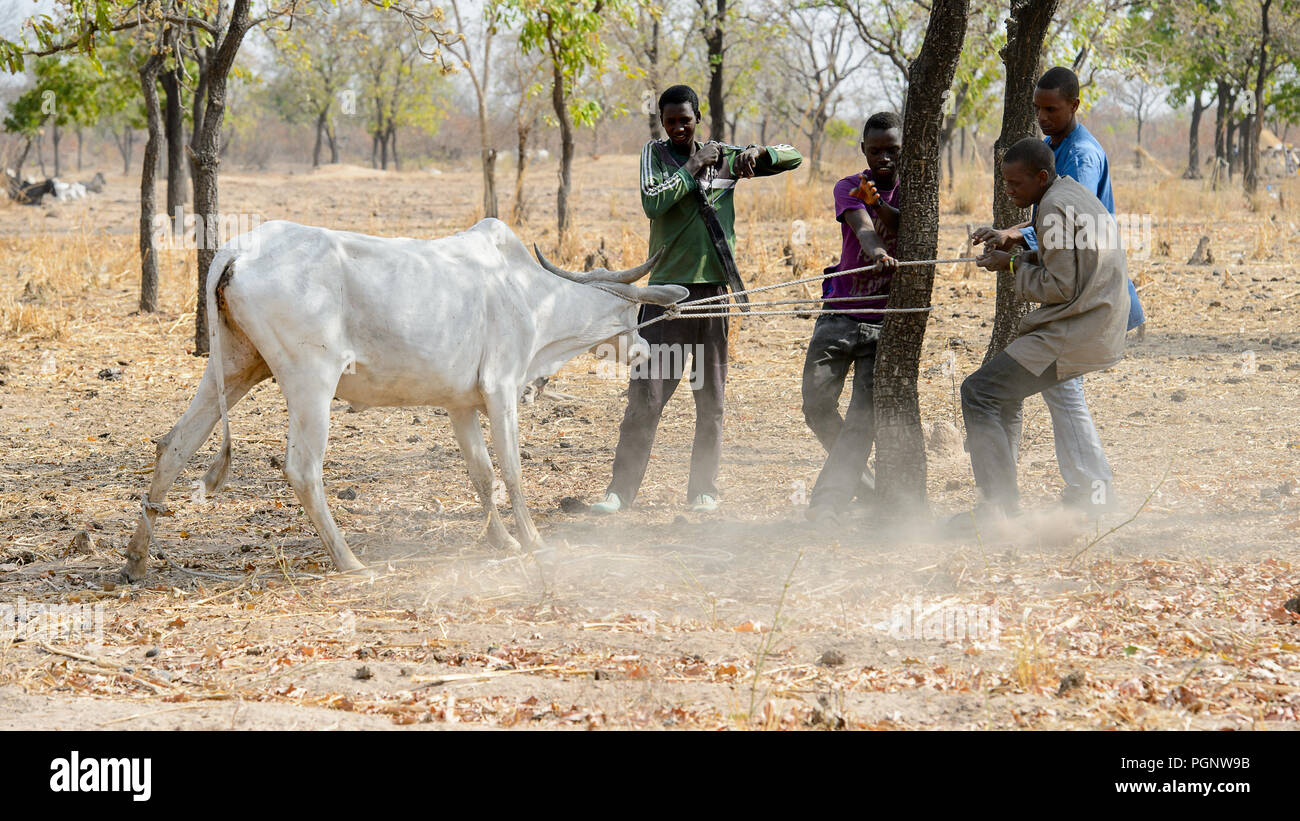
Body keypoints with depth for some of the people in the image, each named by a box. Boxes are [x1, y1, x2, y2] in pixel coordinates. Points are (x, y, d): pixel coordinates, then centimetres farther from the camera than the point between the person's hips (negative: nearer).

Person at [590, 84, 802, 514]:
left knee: (711, 398, 6)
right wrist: (693, 167, -12)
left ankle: (703, 490, 15)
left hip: (713, 288, 3)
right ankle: (621, 489, -3)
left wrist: (758, 153, -4)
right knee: (646, 395, -8)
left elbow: (793, 157, 15)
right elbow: (652, 202, -15)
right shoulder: (656, 153, 4)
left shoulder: (722, 157, 9)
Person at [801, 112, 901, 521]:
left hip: (886, 322, -1)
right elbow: (861, 226, -21)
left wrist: (879, 204, -34)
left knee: (863, 416, -12)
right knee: (817, 405, -4)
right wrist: (876, 251, -44)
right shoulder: (849, 188, 0)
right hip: (840, 315, 1)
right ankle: (861, 483, 18)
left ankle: (826, 505, -14)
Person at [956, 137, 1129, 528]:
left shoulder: (1055, 209, -16)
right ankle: (1003, 498, 23)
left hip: (1074, 335, -11)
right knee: (1003, 392, 23)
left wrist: (1014, 265, -5)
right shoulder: (1073, 194, 16)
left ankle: (997, 501, -14)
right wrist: (1017, 258, 10)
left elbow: (1060, 288, -18)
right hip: (1095, 330, 11)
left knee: (979, 392, -11)